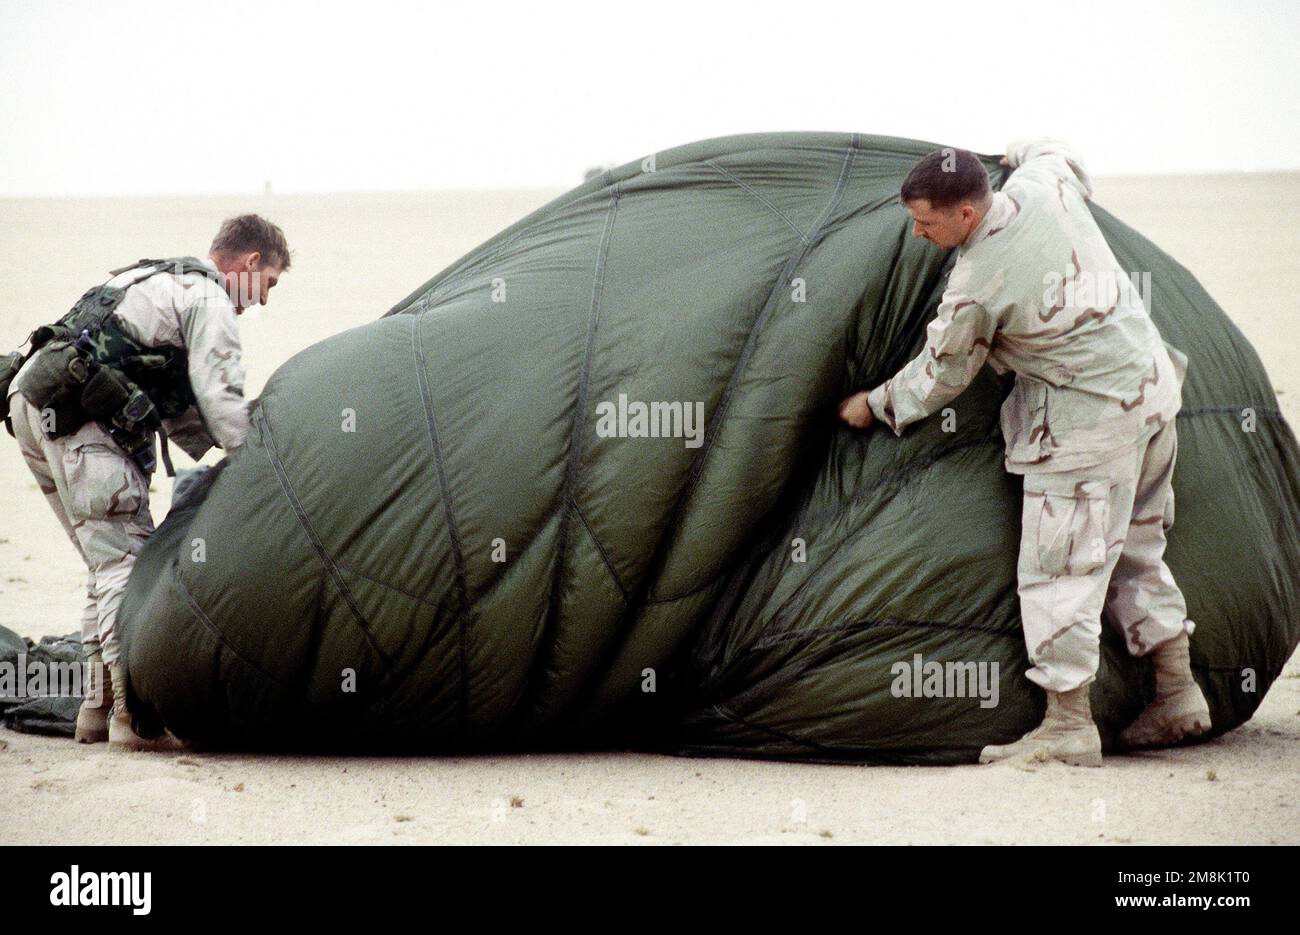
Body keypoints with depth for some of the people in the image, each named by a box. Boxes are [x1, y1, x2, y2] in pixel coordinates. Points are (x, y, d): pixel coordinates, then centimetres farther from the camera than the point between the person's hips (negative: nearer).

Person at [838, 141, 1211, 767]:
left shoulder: (974, 288, -20)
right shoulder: (1044, 182, -4)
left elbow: (939, 377, -4)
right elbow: (1055, 153, 23)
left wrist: (874, 405, 13)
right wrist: (1016, 155, 43)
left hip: (1090, 416, -9)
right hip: (1151, 383, 9)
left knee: (1059, 564, -3)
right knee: (1135, 549, 18)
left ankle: (1068, 726, -3)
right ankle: (1178, 696, 22)